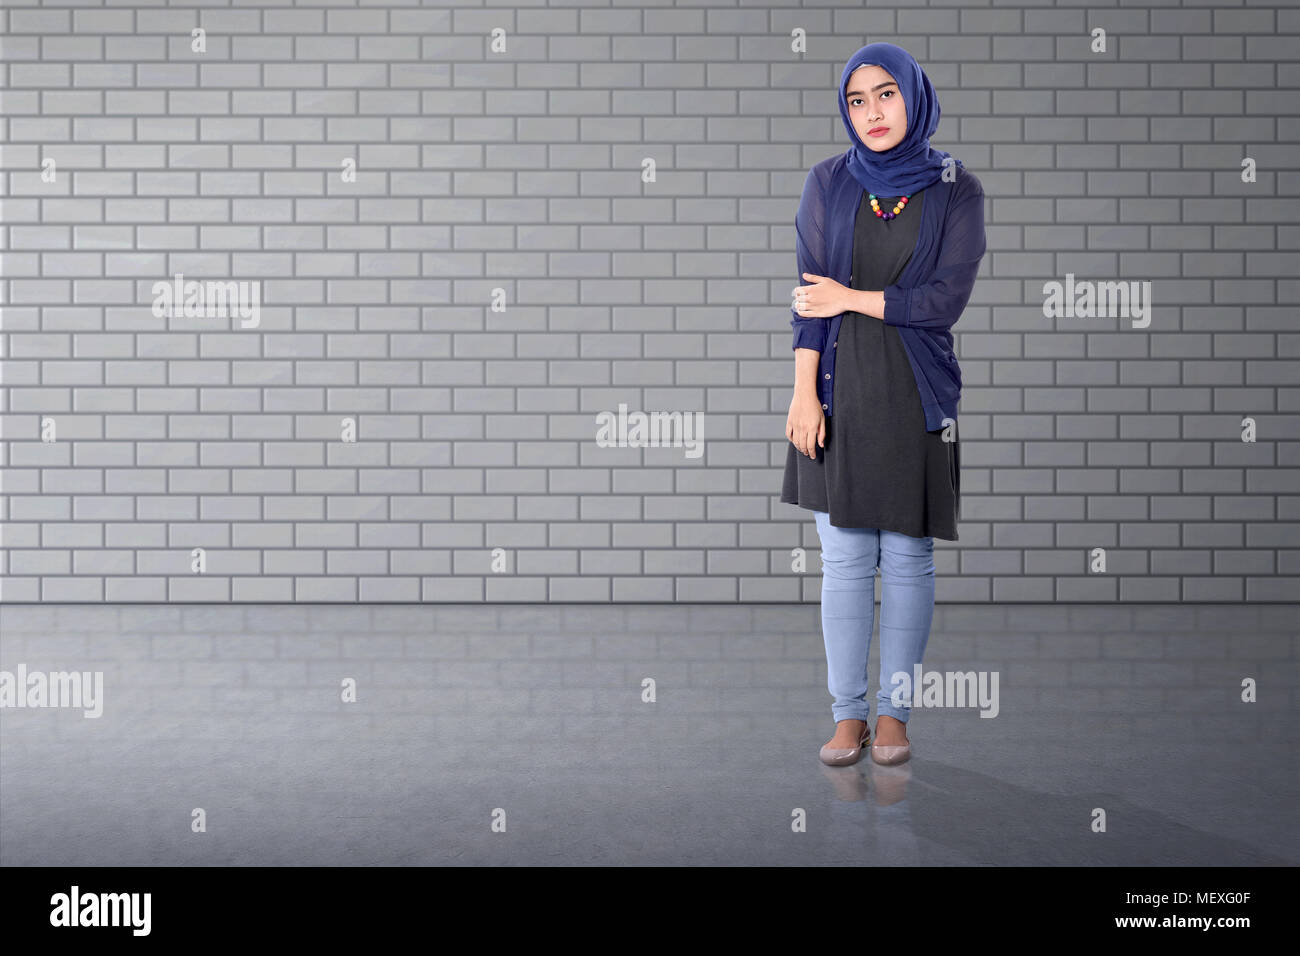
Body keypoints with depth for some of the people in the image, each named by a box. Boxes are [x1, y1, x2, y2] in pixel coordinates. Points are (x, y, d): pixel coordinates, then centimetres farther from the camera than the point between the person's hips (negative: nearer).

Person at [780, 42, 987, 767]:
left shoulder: (957, 190, -1)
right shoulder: (828, 183, 4)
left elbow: (946, 300, -8)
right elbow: (811, 300, 0)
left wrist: (853, 298, -6)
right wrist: (804, 394, -7)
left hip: (917, 395, -1)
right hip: (842, 389, 1)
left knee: (907, 559, 3)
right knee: (845, 560, 3)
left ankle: (896, 712, 13)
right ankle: (849, 713, 11)